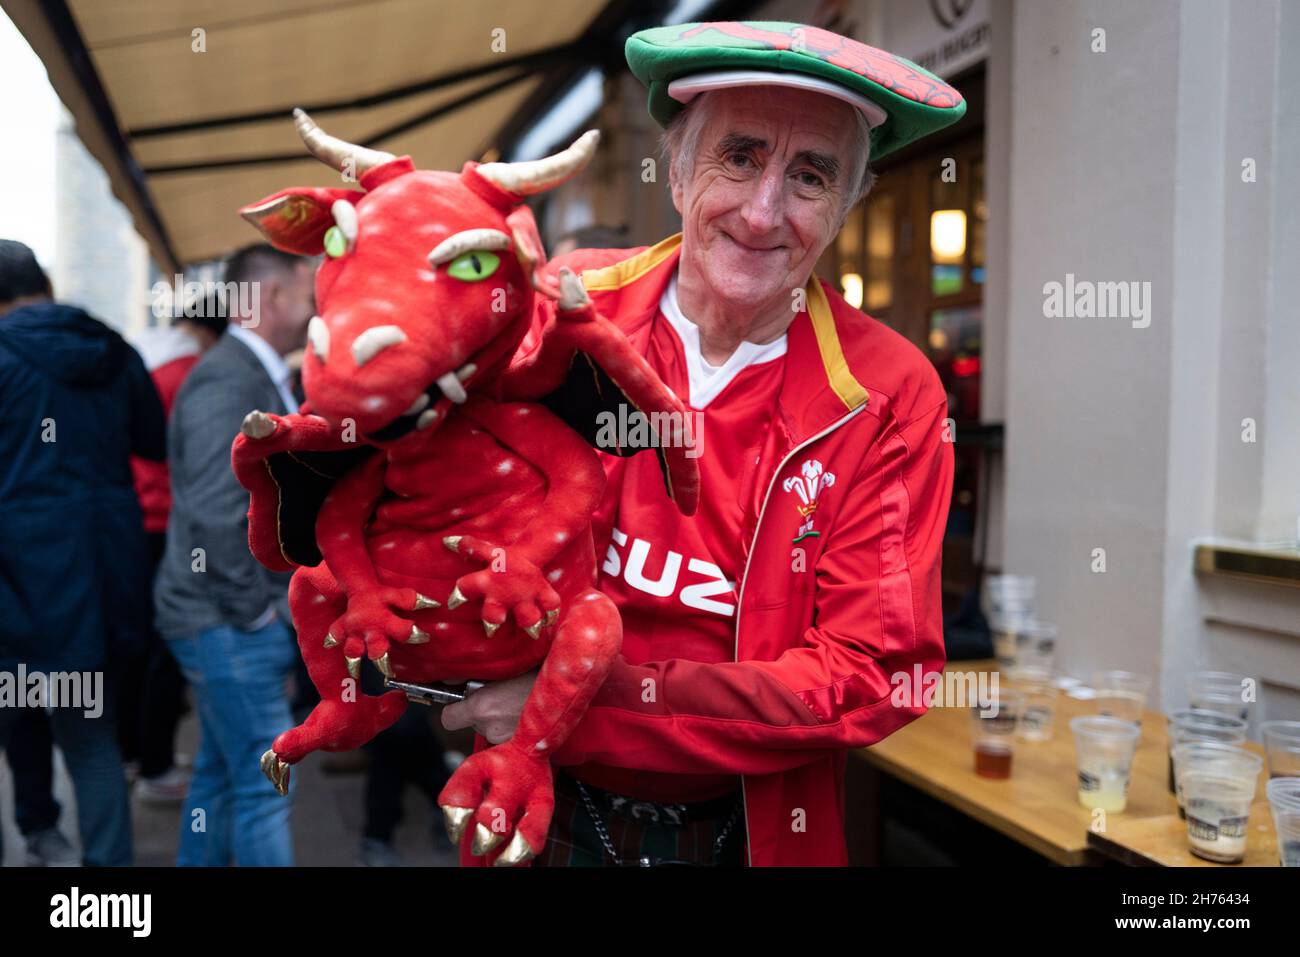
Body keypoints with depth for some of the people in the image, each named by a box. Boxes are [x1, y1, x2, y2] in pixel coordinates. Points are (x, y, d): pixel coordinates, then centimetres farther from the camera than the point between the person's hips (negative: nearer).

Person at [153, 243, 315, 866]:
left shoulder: (260, 377, 13)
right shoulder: (227, 380, -18)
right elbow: (216, 514, -25)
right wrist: (254, 609, -17)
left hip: (234, 622, 10)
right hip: (231, 623, -10)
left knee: (221, 773, 18)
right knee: (264, 784, -4)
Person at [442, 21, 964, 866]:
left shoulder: (890, 399, -15)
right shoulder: (565, 312, -12)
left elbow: (870, 676, -17)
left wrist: (590, 705, -23)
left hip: (748, 829, -1)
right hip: (544, 816, 2)